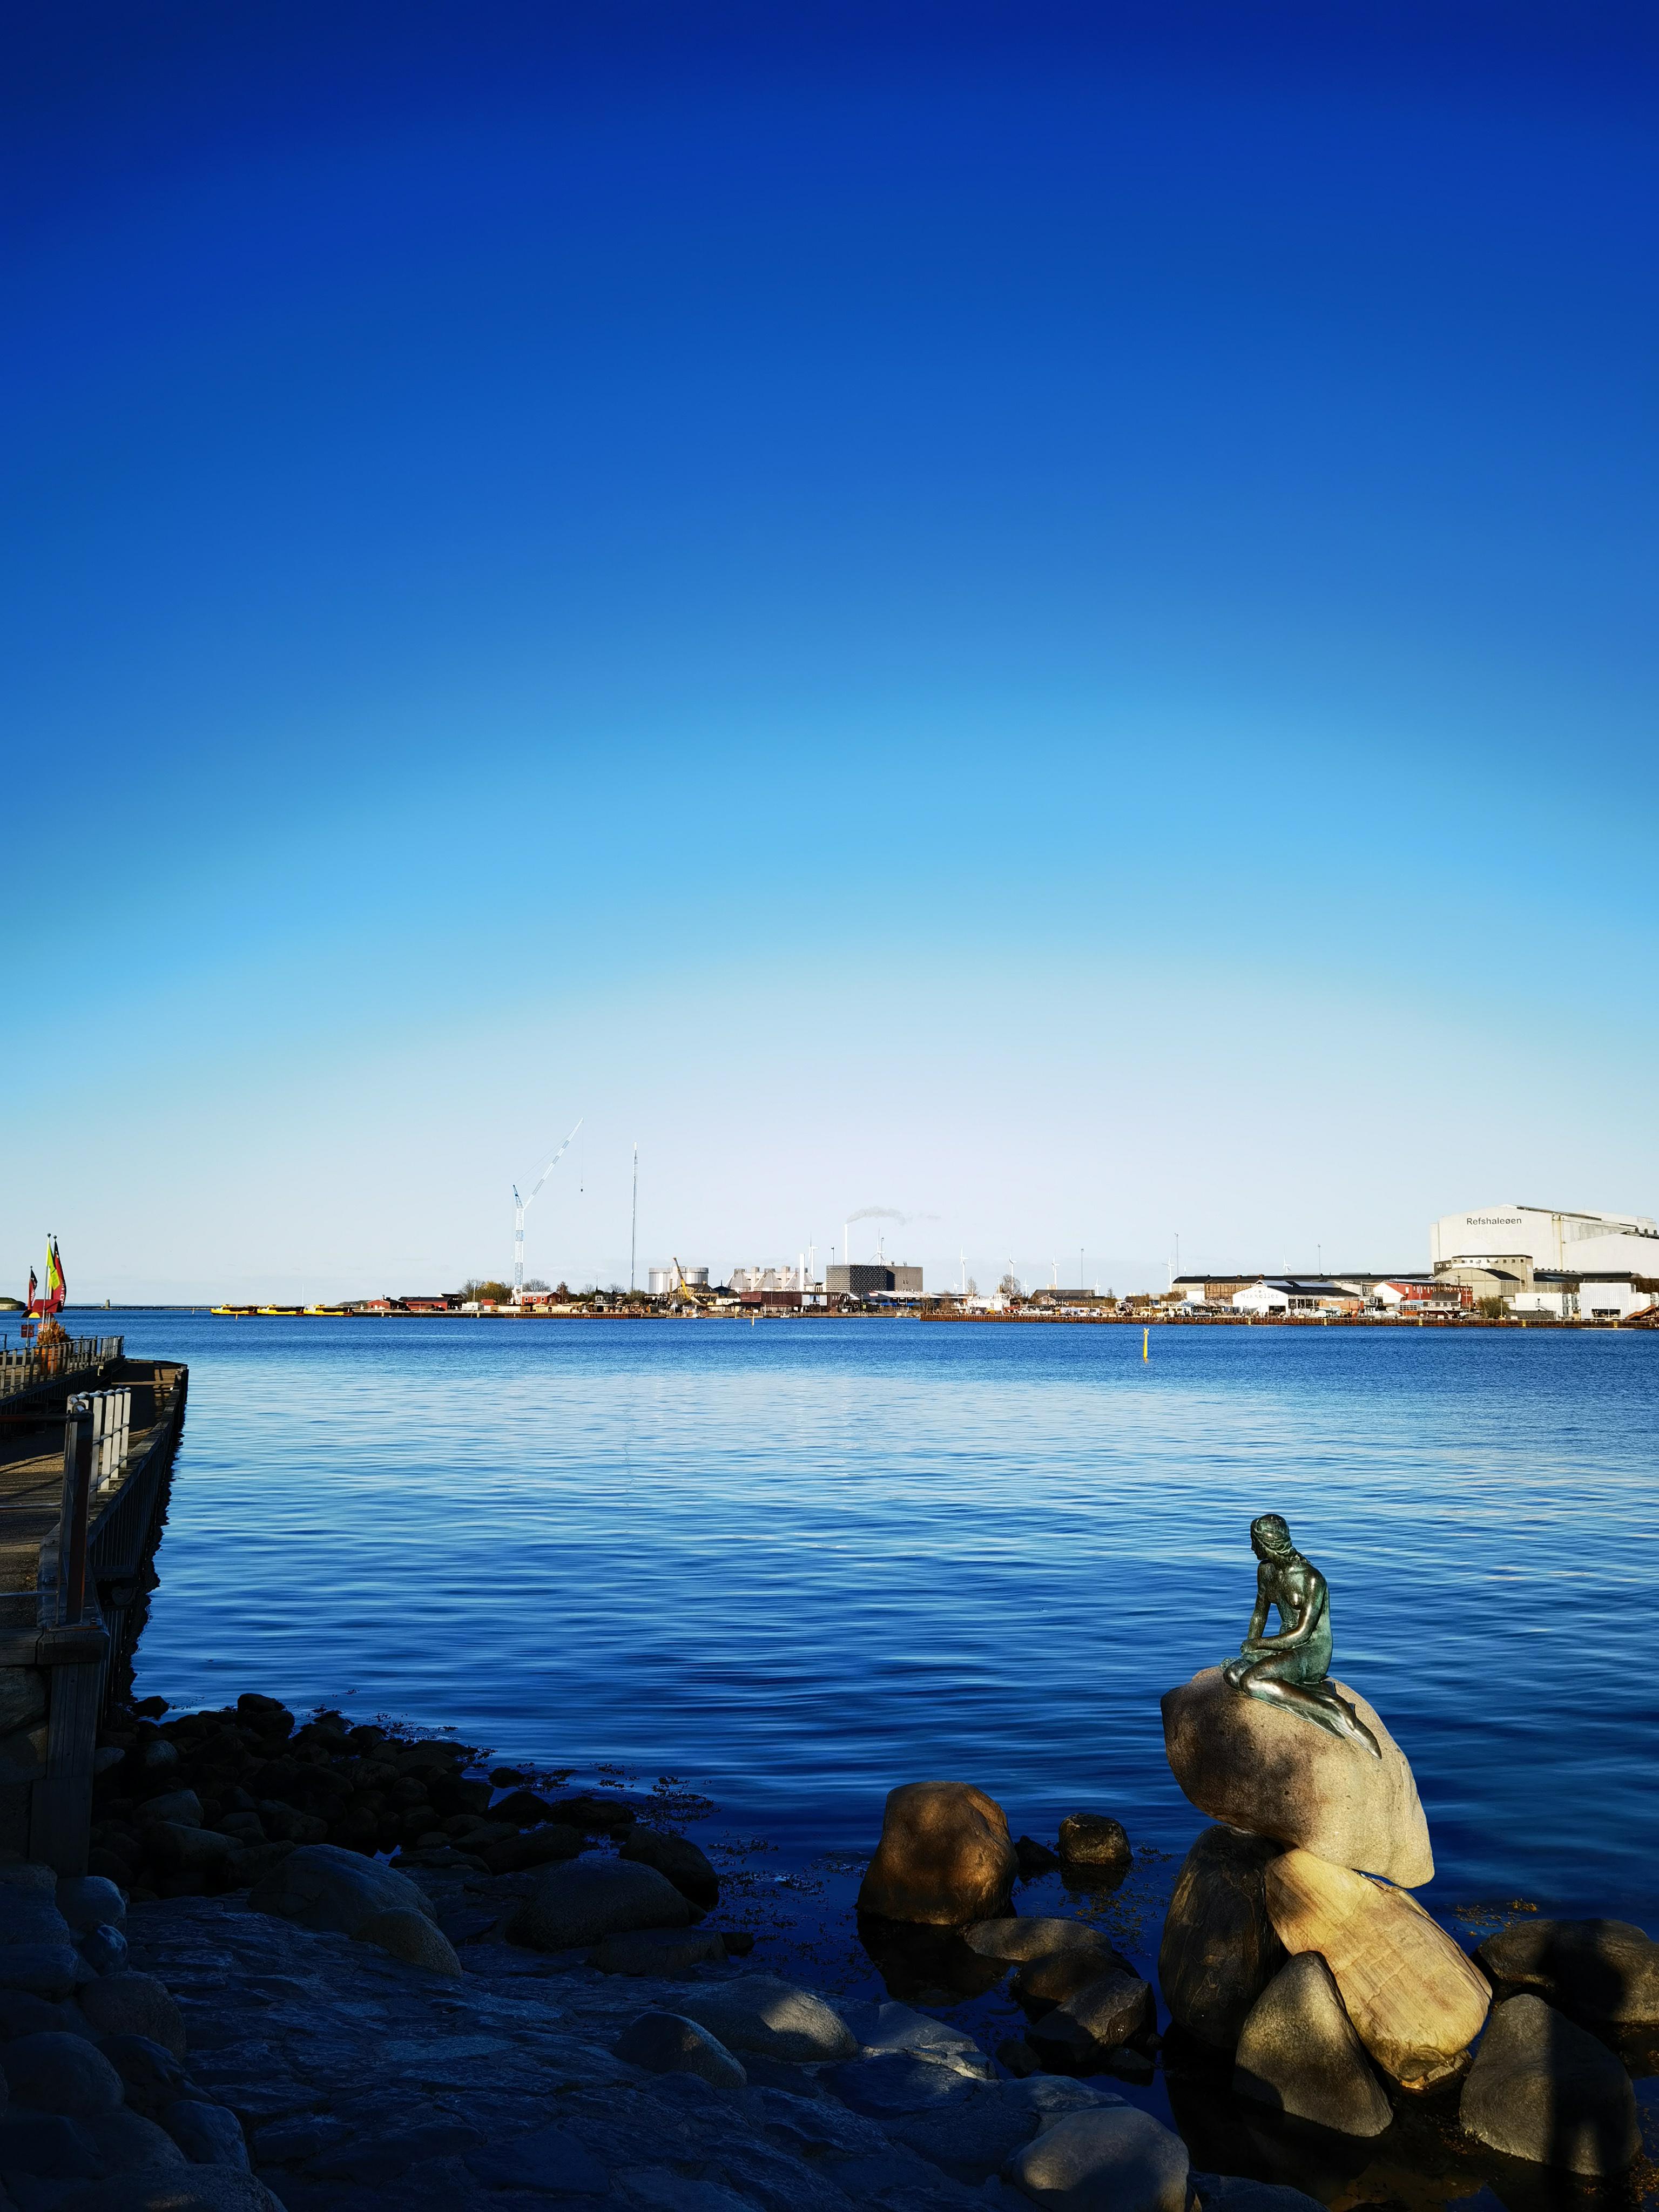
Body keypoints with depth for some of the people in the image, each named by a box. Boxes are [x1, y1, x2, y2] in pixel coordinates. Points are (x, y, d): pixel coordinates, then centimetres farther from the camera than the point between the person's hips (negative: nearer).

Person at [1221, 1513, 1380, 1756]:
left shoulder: (1312, 1579, -17)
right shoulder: (1265, 1571, 7)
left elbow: (1302, 1633, -18)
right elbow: (1259, 1615, 20)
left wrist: (1257, 1644, -10)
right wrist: (1248, 1649, 8)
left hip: (1312, 1652, -8)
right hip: (1285, 1646, 8)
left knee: (1251, 1682, -32)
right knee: (1231, 1673, -20)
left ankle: (1336, 1716, -30)